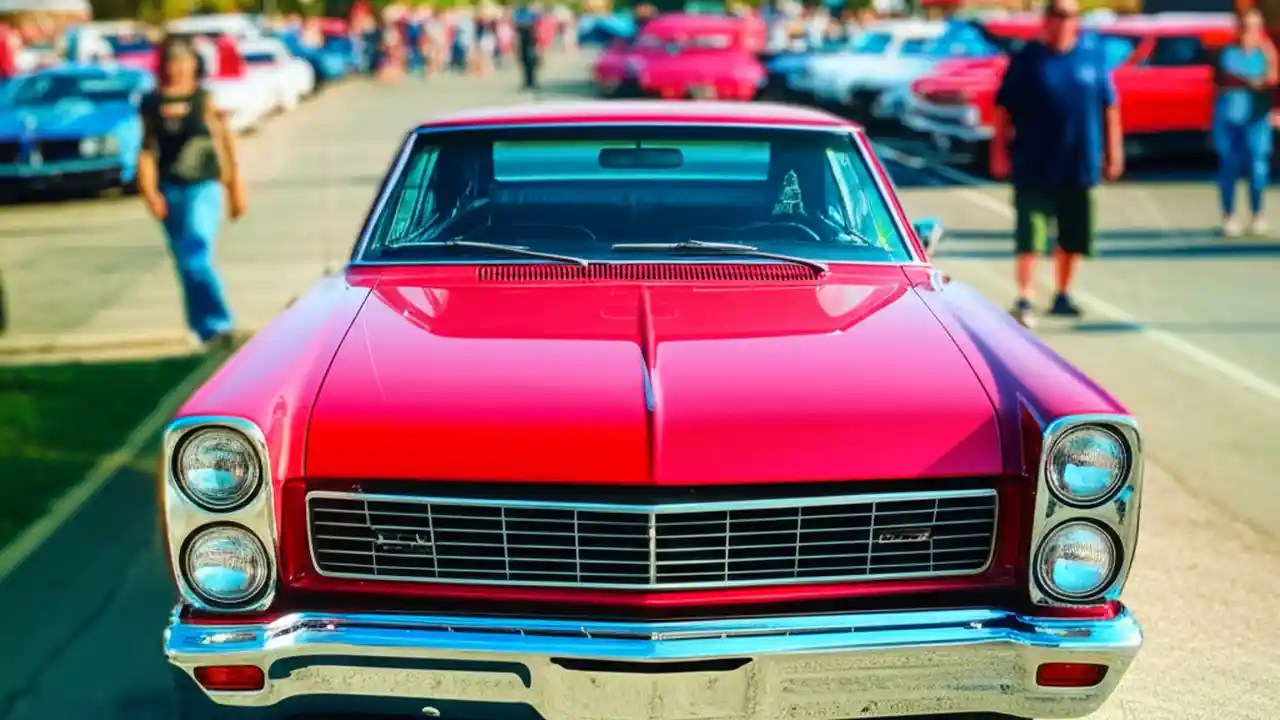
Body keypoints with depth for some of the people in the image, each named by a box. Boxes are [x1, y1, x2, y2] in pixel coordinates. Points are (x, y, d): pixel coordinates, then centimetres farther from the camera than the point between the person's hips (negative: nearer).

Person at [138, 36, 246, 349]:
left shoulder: (205, 100, 0)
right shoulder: (153, 104, 8)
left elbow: (225, 144, 4)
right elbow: (147, 150, 7)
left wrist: (235, 189, 4)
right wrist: (149, 191, -5)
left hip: (203, 187, -4)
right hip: (169, 191, 4)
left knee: (197, 258, -20)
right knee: (185, 265, 9)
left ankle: (219, 327, -10)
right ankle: (209, 330, 21)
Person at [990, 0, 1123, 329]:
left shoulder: (1093, 52, 3)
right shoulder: (1027, 58, -3)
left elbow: (1109, 105, 9)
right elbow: (1004, 108, -1)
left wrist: (1113, 151, 8)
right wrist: (1000, 152, -5)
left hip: (1079, 164, 3)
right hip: (1034, 166, -3)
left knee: (1073, 238, 14)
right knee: (1030, 237, -8)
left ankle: (1063, 296, 30)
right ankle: (1024, 299, -5)